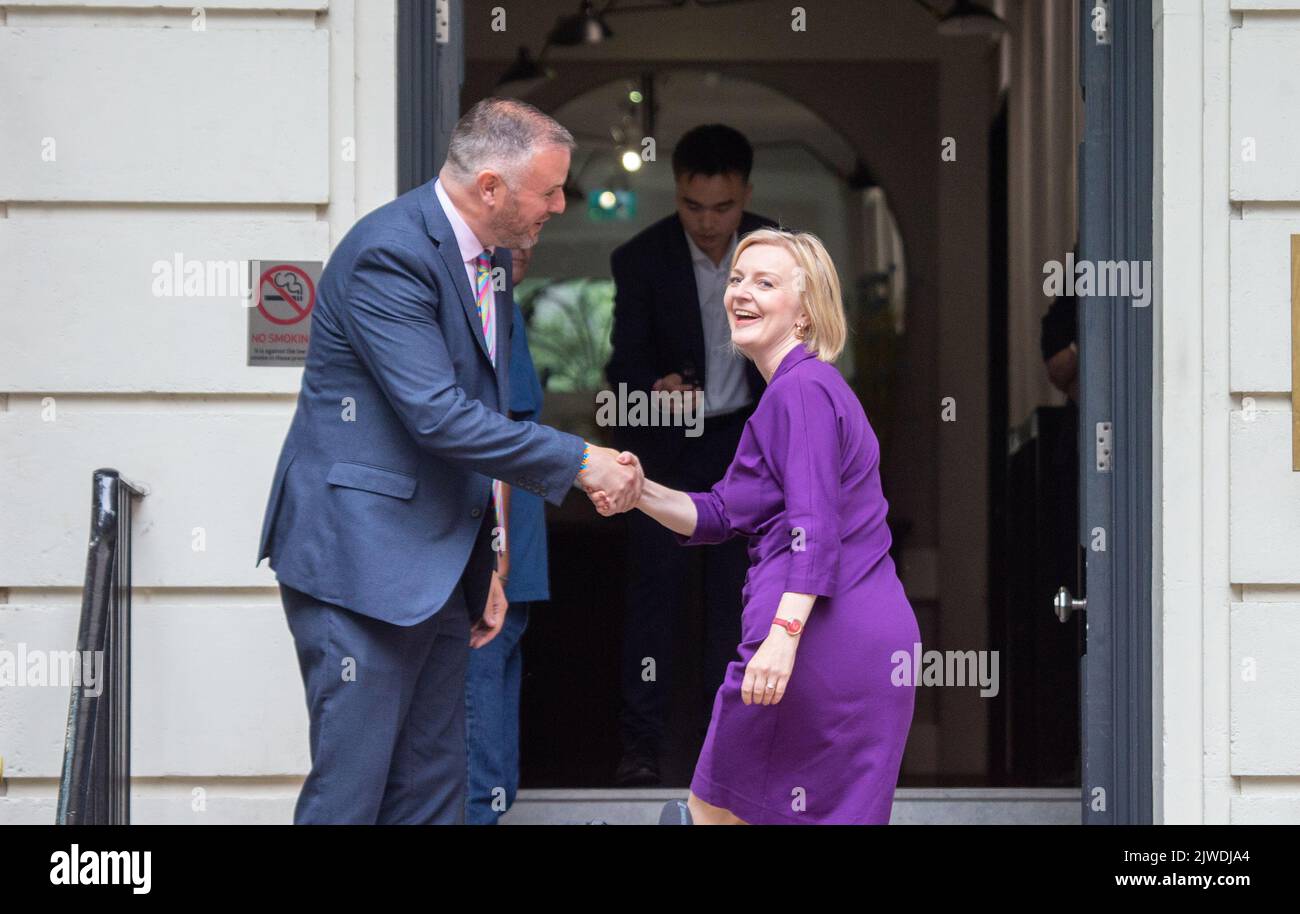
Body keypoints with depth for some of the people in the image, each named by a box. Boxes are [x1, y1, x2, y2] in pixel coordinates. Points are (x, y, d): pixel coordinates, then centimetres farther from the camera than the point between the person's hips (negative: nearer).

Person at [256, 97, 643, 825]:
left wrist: (486, 561, 20)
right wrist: (578, 463, -17)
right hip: (361, 559, -9)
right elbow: (438, 416, -24)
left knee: (433, 792, 10)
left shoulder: (492, 259, 12)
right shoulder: (390, 253, -18)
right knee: (350, 791, -8)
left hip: (438, 571, 9)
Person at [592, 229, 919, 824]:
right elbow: (720, 515, 18)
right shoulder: (800, 388, 22)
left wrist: (783, 635, -29)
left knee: (715, 808, 1)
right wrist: (642, 493, 2)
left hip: (823, 639, -10)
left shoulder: (802, 389, -10)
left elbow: (814, 529, -21)